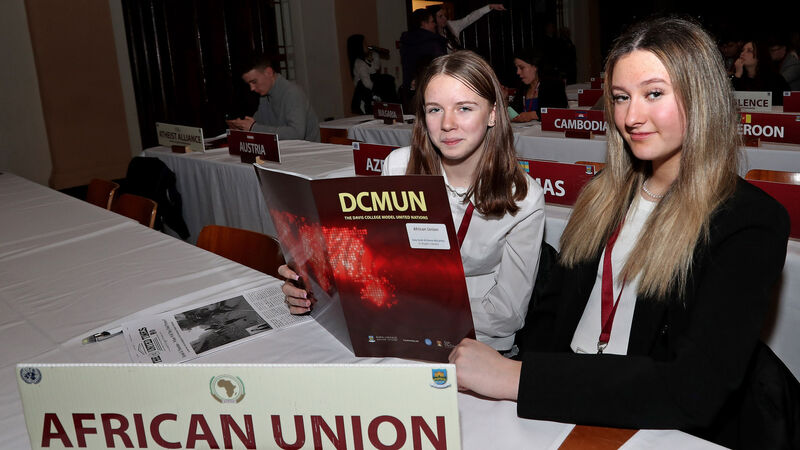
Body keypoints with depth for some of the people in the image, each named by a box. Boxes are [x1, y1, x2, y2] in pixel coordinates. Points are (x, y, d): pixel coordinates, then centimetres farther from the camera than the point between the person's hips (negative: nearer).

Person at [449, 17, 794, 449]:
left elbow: (693, 391, -21)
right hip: (562, 410, 5)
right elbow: (551, 310, 10)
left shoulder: (751, 222, -10)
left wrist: (518, 379, -25)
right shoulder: (604, 194, 9)